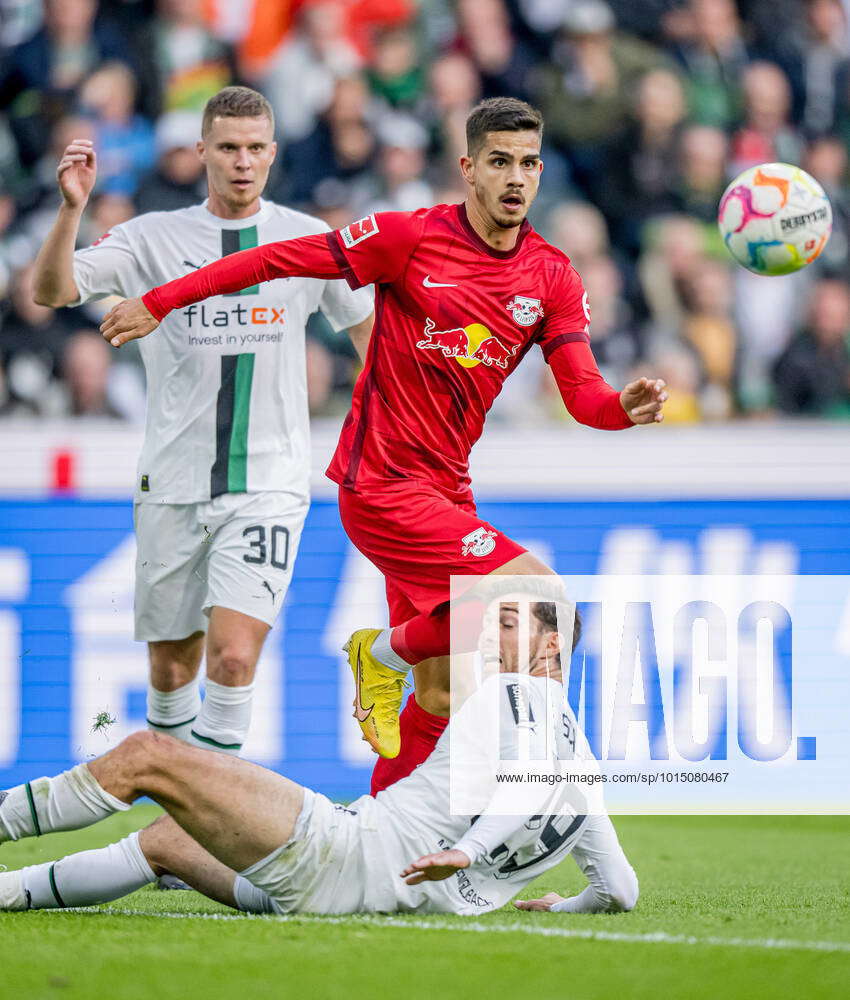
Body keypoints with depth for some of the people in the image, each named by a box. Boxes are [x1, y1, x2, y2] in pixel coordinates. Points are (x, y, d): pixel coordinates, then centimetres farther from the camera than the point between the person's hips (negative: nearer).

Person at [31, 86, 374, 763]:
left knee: (235, 654, -19)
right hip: (174, 482, 1)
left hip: (268, 484, -1)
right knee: (172, 661, 12)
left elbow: (366, 321, 20)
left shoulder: (311, 240, 3)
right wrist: (72, 208, -25)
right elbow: (51, 291, -10)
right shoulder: (154, 238, 0)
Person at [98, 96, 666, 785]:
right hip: (382, 487, -6)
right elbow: (282, 259, -4)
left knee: (441, 692, 8)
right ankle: (388, 652, 2)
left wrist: (626, 407, -25)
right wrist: (161, 302, -2)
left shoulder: (553, 278, 4)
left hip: (444, 492, 6)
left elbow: (584, 396, -1)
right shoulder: (411, 237, -11)